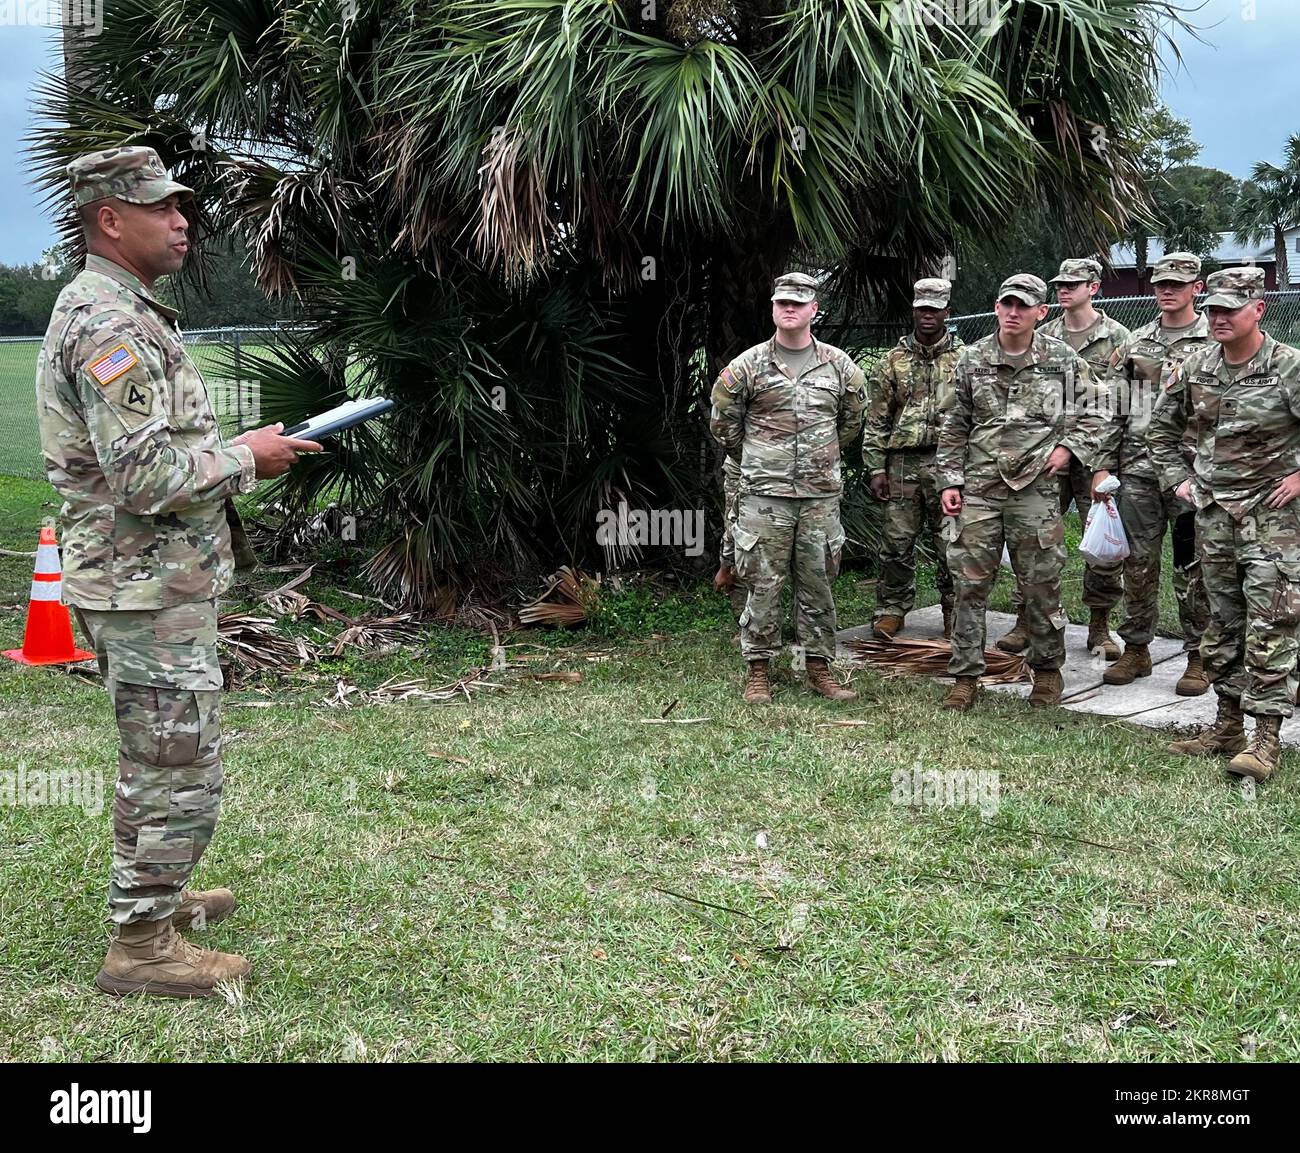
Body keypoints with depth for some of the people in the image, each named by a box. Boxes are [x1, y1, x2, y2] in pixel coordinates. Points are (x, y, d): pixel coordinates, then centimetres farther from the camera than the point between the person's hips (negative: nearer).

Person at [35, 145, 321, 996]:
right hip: (151, 587, -11)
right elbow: (145, 474, -27)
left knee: (156, 755, 22)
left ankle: (152, 895, 37)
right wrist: (247, 458, -14)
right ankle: (142, 946, 9)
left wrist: (236, 455, 10)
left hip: (152, 581, 11)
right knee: (181, 768, -2)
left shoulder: (122, 312, 15)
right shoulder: (109, 323, -20)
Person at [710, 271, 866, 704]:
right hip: (764, 495, -2)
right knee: (763, 584, 1)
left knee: (818, 583, 8)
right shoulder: (749, 365, 0)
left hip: (821, 494, 2)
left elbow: (852, 419, 21)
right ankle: (758, 671, 11)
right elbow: (723, 421, 9)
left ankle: (819, 667, 19)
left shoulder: (839, 366, 7)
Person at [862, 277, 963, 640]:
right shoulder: (893, 361, 8)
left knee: (951, 544, 4)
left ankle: (954, 612, 16)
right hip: (903, 463, 1)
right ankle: (892, 609, 16)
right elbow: (876, 420, 7)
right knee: (897, 541, 3)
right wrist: (876, 468, 0)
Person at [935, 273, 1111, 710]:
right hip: (979, 489, 1)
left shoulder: (1063, 360, 2)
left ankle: (1047, 669, 23)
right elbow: (953, 427, 10)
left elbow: (1093, 413, 12)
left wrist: (1068, 447, -4)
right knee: (970, 583, 2)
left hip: (1036, 488, -1)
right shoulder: (971, 359, 6)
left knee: (1041, 584, 5)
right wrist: (950, 481, 4)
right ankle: (966, 676, 10)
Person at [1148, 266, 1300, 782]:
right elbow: (1161, 427, 19)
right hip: (1213, 512, 6)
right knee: (1222, 621, 12)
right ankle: (1227, 724, 22)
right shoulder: (1195, 367, 4)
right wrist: (1178, 480, 12)